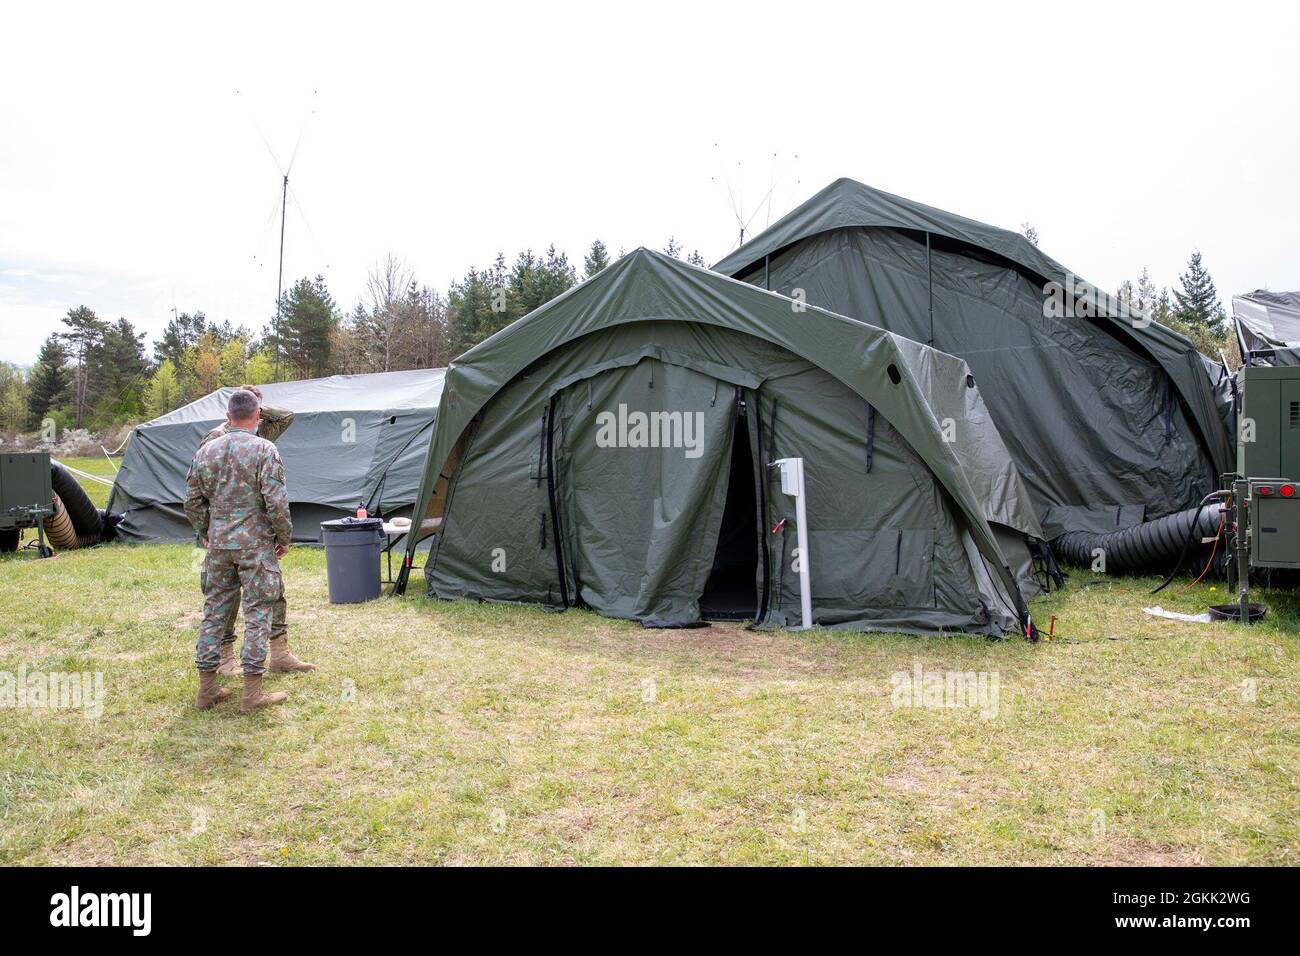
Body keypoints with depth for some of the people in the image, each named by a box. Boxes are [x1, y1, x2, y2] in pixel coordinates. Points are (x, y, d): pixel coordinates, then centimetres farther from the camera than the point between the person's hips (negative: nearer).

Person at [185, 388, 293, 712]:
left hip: (219, 543, 5)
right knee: (257, 613, 1)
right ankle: (252, 693, 3)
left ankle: (207, 688, 18)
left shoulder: (207, 451, 6)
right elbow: (276, 502, -14)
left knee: (214, 610, 12)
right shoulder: (264, 450, -10)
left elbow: (193, 501, 11)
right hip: (256, 544, -5)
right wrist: (285, 538, -1)